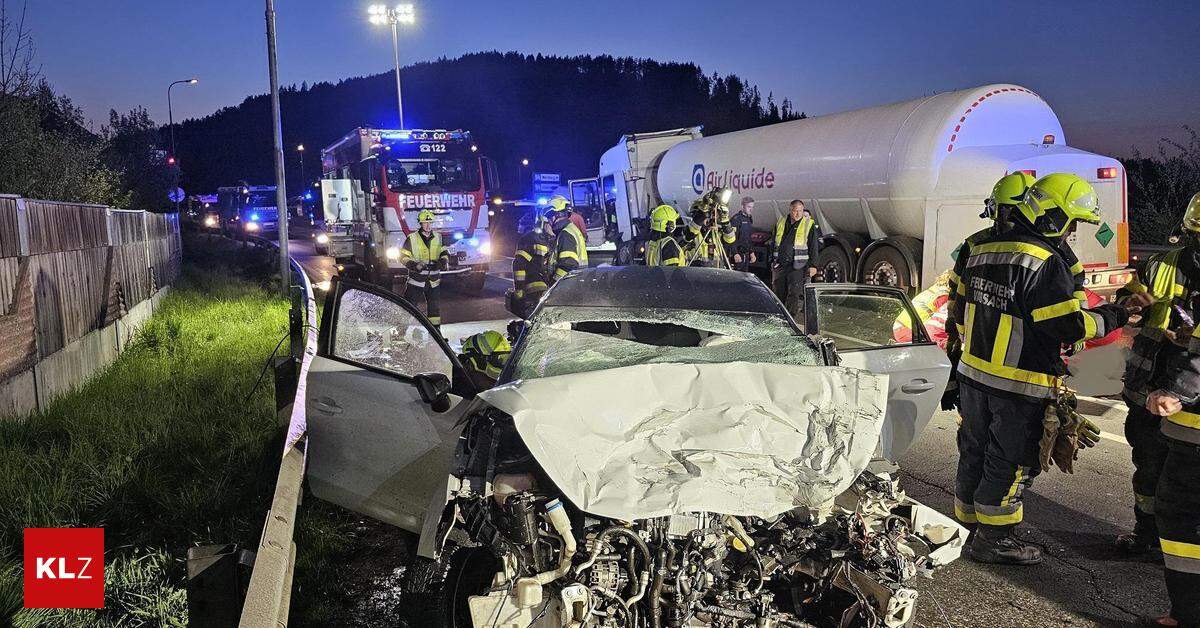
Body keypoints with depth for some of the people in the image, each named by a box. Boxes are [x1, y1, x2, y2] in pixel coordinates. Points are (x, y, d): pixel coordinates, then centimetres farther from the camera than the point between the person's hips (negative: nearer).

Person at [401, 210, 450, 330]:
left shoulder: (438, 237, 6)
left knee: (433, 306, 13)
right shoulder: (412, 238, -5)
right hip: (416, 278, -3)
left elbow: (444, 252, 14)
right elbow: (403, 256, -3)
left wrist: (444, 261, -9)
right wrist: (414, 265, -19)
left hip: (433, 279, 3)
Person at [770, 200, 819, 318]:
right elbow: (773, 243, 20)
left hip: (797, 267, -4)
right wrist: (772, 261, 17)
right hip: (779, 265, 4)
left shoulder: (809, 225, -1)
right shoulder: (780, 223, 11)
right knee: (778, 293, 9)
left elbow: (813, 247, -1)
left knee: (794, 294, -3)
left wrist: (812, 265, -5)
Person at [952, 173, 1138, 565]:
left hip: (974, 373, 8)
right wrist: (1111, 317, -5)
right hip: (1020, 386, -8)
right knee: (1011, 462, 5)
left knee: (975, 451, 18)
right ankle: (993, 539, 14)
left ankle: (968, 520, 31)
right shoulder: (1044, 261, -18)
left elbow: (962, 311, 15)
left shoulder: (982, 251, 8)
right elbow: (1067, 324, -19)